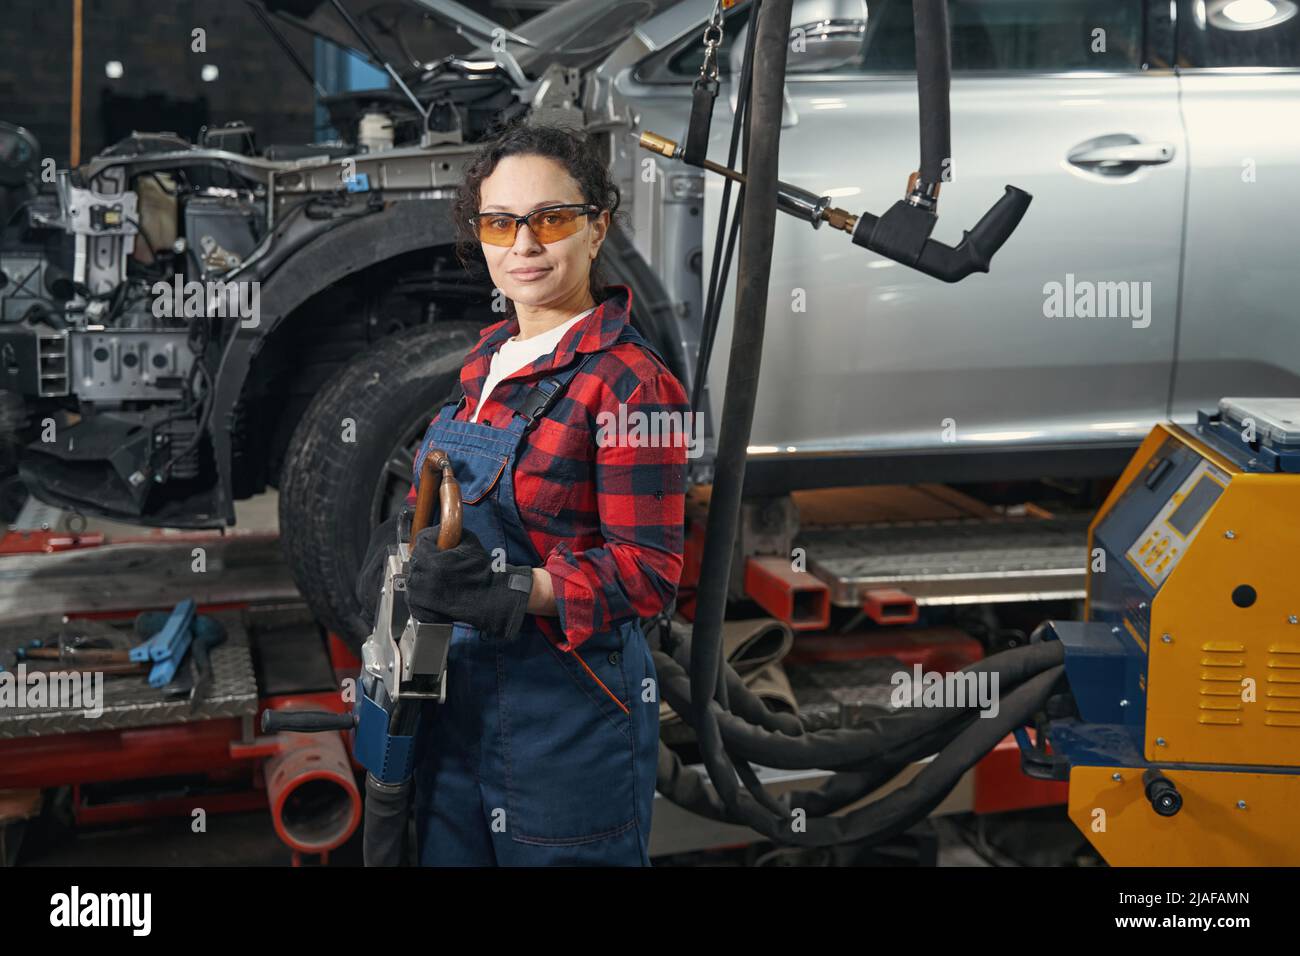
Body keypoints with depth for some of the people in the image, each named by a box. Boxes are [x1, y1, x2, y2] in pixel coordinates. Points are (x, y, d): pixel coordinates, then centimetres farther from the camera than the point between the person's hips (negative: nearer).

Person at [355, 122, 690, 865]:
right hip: (457, 694, 8)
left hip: (569, 711, -7)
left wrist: (512, 589, -30)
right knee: (448, 852, 19)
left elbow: (650, 572, -18)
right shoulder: (490, 355, 8)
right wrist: (401, 547, 0)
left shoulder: (630, 381, -16)